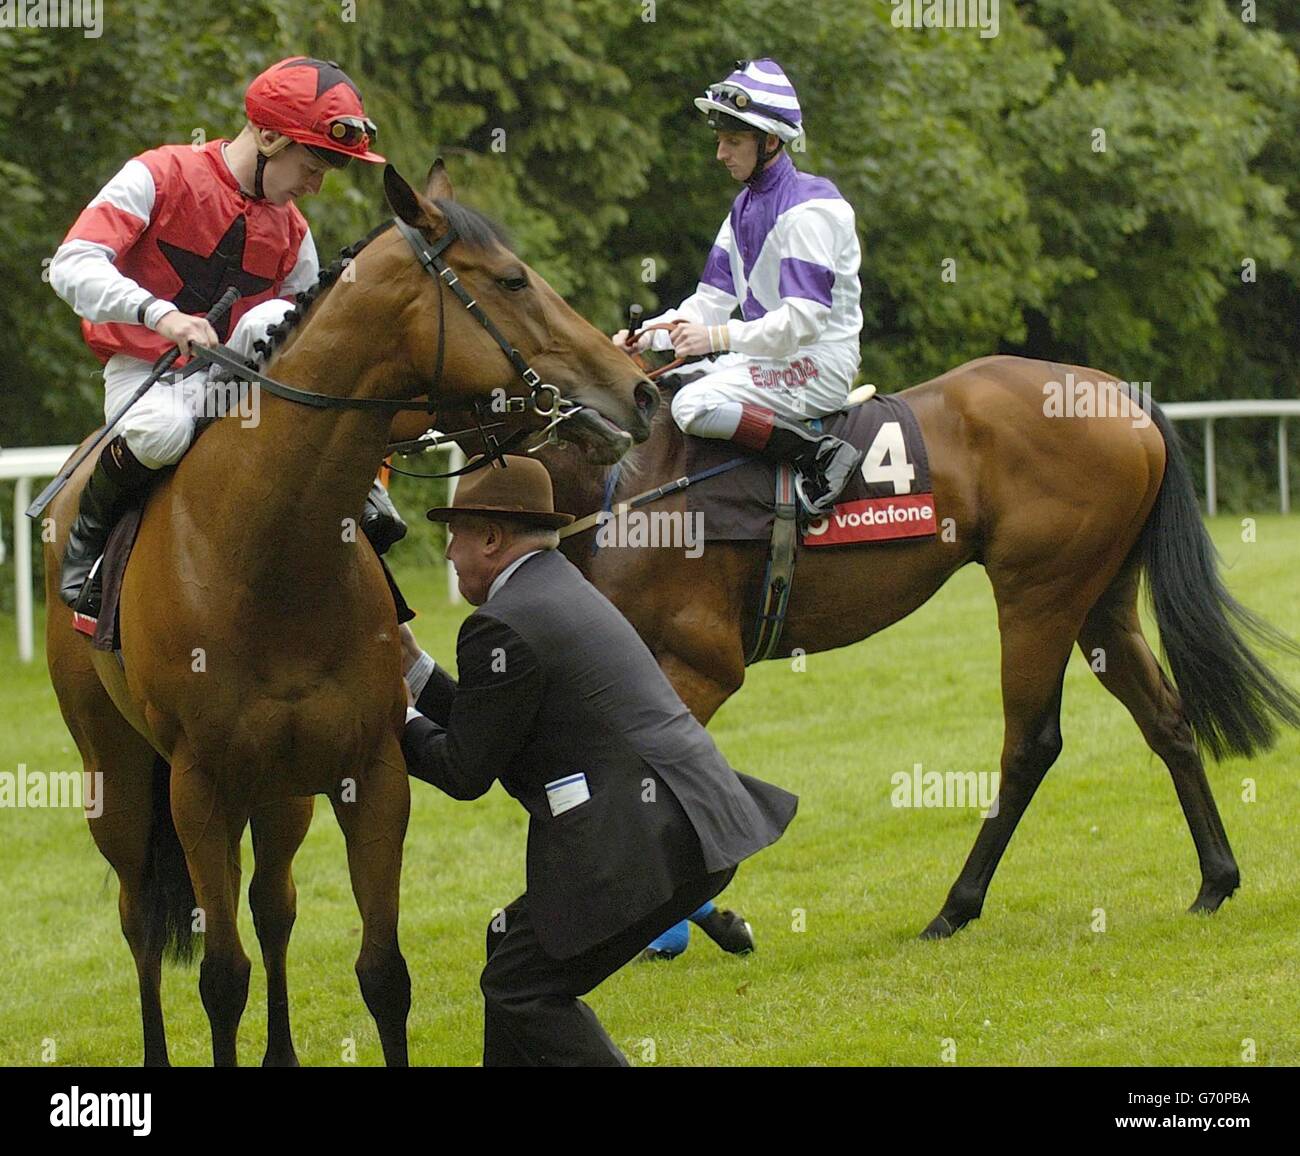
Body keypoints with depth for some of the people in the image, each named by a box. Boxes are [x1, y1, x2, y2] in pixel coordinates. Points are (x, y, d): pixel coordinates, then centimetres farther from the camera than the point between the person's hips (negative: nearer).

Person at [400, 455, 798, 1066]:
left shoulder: (501, 627, -11)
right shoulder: (566, 591, 20)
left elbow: (466, 771, -5)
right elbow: (494, 715, 24)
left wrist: (402, 723, 10)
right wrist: (418, 673, 24)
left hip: (645, 846, -10)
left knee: (520, 988, -2)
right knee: (513, 942, 21)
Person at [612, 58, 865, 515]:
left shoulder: (809, 208, -16)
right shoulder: (744, 208, 14)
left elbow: (803, 320, -24)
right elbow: (712, 300, 13)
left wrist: (718, 337, -27)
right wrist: (649, 334, -3)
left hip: (818, 366, -10)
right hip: (765, 357, 10)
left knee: (694, 405, -28)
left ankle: (822, 455, -24)